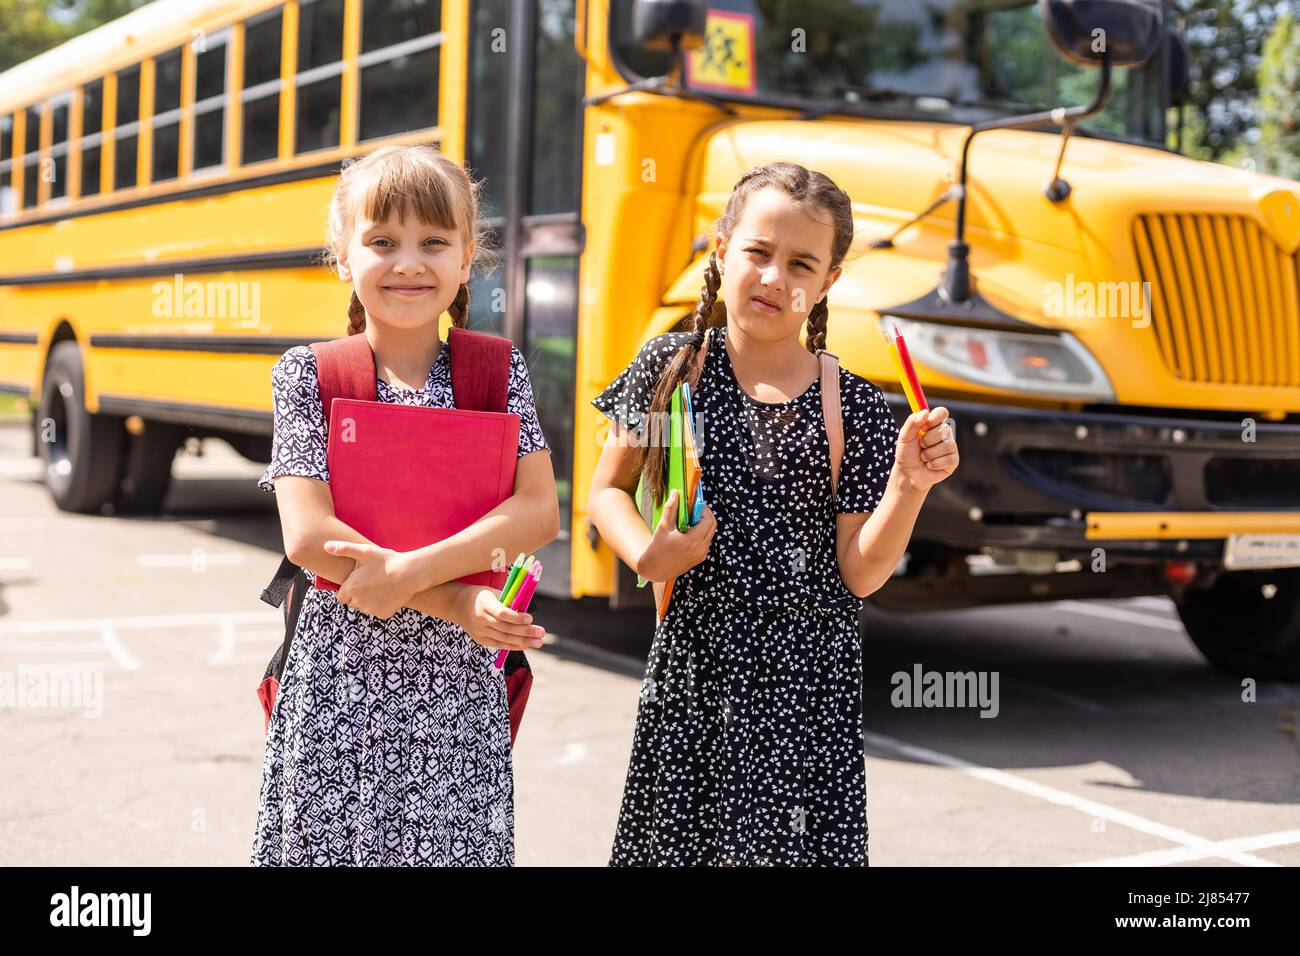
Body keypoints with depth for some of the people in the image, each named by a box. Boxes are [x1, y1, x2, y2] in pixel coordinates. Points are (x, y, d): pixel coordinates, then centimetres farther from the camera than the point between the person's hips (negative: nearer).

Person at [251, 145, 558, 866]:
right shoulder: (307, 375, -2)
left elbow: (539, 513, -7)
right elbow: (308, 537, -12)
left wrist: (410, 572, -18)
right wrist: (452, 600, -14)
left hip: (457, 679, 1)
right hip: (338, 677, -1)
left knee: (457, 842, 5)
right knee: (326, 844, 5)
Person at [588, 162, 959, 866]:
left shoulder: (852, 408, -3)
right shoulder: (672, 365, 1)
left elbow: (859, 574, -5)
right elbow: (606, 491, 7)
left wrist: (909, 485, -19)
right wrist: (647, 555, -11)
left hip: (807, 675, -1)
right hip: (693, 658, 1)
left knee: (800, 842, 1)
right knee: (671, 837, 8)